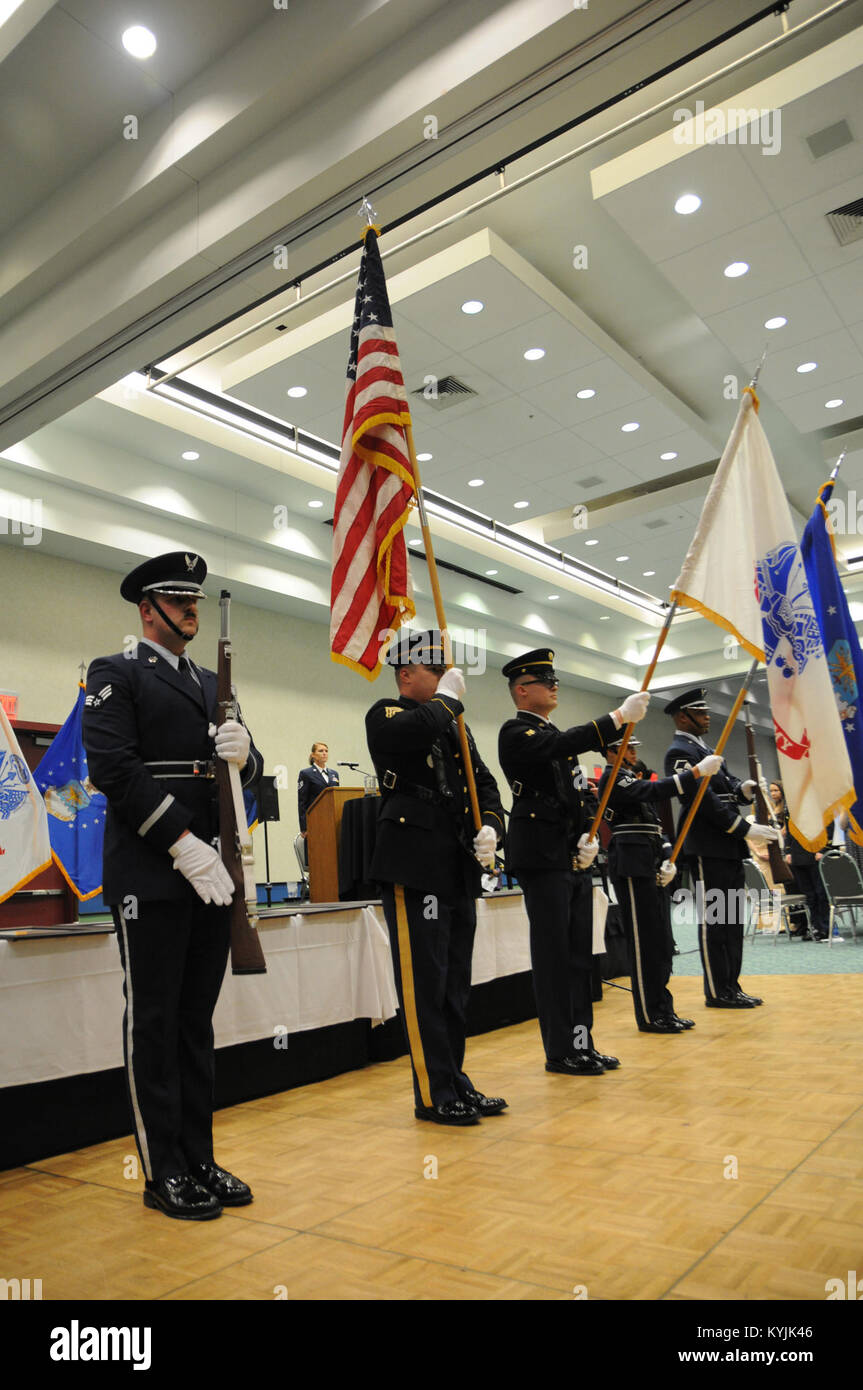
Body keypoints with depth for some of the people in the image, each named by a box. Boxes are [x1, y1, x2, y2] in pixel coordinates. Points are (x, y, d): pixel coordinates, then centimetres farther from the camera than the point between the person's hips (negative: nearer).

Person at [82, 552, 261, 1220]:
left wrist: (244, 752, -9)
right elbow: (112, 767, -13)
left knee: (197, 1020, 13)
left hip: (212, 872, 6)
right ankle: (164, 1173, 16)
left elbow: (249, 771, 16)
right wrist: (182, 842, -19)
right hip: (151, 878, -6)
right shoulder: (117, 673, 0)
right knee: (154, 1024, 4)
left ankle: (199, 1160, 24)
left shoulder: (212, 684, 19)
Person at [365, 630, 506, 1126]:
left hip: (460, 871, 8)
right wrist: (447, 698, -8)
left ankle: (456, 1081, 27)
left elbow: (485, 784, 17)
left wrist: (490, 827, -1)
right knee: (425, 986, -1)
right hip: (415, 869, -7)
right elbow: (413, 731, -26)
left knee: (455, 986, 15)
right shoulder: (386, 715, -1)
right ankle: (434, 1095, 11)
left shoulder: (455, 727, 21)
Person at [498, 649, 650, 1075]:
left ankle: (582, 1044, 21)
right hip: (543, 860, -8)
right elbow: (565, 745, -26)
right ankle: (560, 1051, 9)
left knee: (579, 955, 12)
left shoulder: (556, 736, 20)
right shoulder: (516, 732, -7)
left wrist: (589, 836, 4)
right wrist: (619, 716, -26)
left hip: (575, 860, 9)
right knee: (553, 956, -1)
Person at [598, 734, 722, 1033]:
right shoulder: (612, 778, -7)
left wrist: (667, 860, 6)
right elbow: (654, 791, -24)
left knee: (662, 942, 12)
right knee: (644, 942, -4)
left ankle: (663, 1010, 21)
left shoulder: (634, 780, 22)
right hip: (632, 868, -9)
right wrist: (698, 771, -26)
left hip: (651, 869, 9)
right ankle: (649, 1016, 4)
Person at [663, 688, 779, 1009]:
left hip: (729, 848, 10)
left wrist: (744, 788, -11)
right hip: (707, 848, -10)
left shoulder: (707, 750, 21)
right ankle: (717, 992, 5)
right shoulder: (679, 752, -11)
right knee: (713, 921, -3)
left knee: (732, 919, 12)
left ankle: (731, 986, 20)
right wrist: (746, 828, -19)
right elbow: (703, 799, -19)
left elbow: (728, 784, 14)